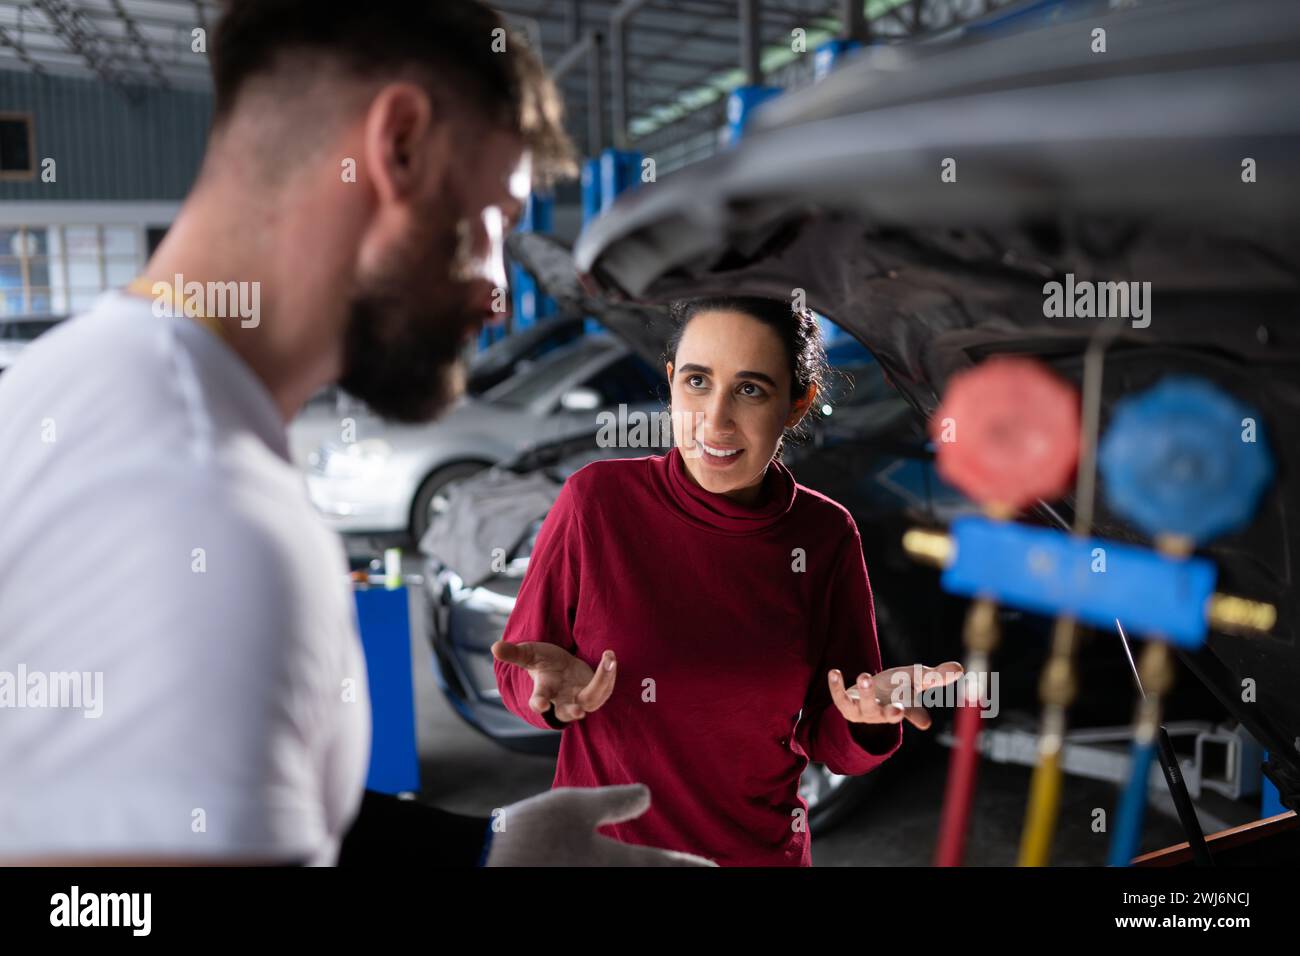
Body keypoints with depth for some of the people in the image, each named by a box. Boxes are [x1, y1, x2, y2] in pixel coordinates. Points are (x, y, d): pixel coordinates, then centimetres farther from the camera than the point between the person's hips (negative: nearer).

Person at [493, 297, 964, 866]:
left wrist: (867, 718, -25)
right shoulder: (598, 499, -16)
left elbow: (828, 742, -5)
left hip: (763, 850, 1)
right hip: (600, 841, -1)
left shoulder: (827, 535, -10)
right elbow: (516, 670, -6)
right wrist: (557, 688, -26)